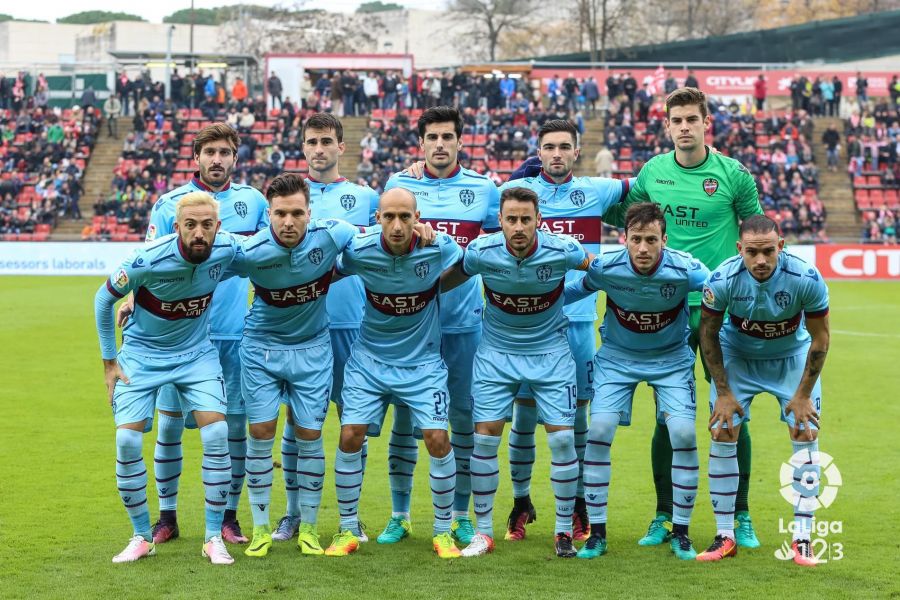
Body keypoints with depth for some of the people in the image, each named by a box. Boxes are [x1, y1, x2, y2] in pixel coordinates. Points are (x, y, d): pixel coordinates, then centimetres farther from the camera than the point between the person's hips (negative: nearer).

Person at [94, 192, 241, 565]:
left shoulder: (226, 250, -18)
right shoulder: (148, 260, -27)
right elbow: (103, 298, -9)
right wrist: (109, 360, -4)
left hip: (196, 352, 2)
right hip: (142, 354, -2)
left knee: (216, 434, -14)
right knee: (127, 441, -11)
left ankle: (214, 537, 0)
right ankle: (142, 537, 8)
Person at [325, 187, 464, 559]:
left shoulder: (439, 248, -17)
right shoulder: (358, 252, -16)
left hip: (422, 362, -1)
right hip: (369, 360, 1)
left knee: (438, 439, -9)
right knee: (350, 436, -6)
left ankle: (443, 531, 9)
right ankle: (348, 530, 11)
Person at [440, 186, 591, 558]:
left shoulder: (562, 251, -20)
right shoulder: (482, 252, -18)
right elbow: (444, 281, 2)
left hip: (550, 352, -1)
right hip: (496, 352, 1)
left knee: (562, 439, -6)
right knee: (485, 437, -5)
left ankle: (564, 530, 10)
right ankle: (484, 531, 9)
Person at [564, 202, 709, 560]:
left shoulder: (685, 270, -25)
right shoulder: (605, 268, -22)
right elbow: (571, 291, 0)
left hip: (671, 359, 0)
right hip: (617, 357, 1)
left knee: (684, 434, -15)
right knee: (599, 431, -14)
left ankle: (680, 533, 3)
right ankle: (597, 533, 0)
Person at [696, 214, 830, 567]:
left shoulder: (806, 279, -31)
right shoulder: (723, 280, -30)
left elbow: (820, 339, -16)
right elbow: (708, 333, -11)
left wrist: (803, 394, -12)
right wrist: (723, 391, -10)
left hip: (793, 357, 0)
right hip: (738, 356, 0)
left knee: (806, 434, -10)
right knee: (722, 434, -8)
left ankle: (802, 539, -2)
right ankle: (725, 537, 3)